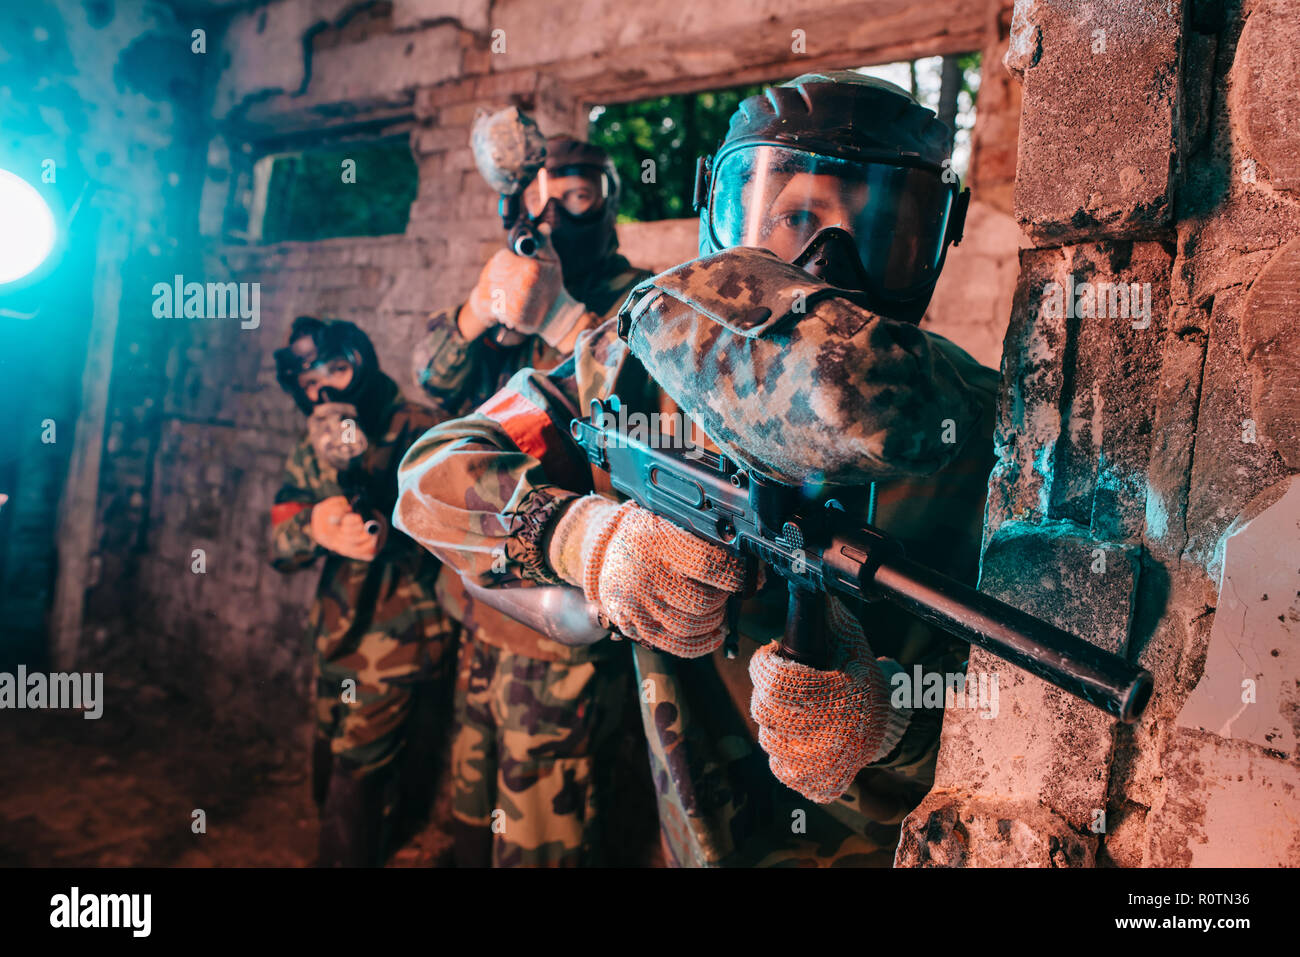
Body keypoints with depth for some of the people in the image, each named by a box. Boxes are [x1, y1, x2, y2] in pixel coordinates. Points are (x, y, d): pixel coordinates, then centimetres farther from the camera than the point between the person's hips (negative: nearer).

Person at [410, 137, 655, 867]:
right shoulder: (521, 289, 14)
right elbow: (435, 376, 3)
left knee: (541, 841, 2)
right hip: (485, 616, 7)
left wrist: (558, 318, -33)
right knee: (475, 819, 20)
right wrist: (480, 309, -18)